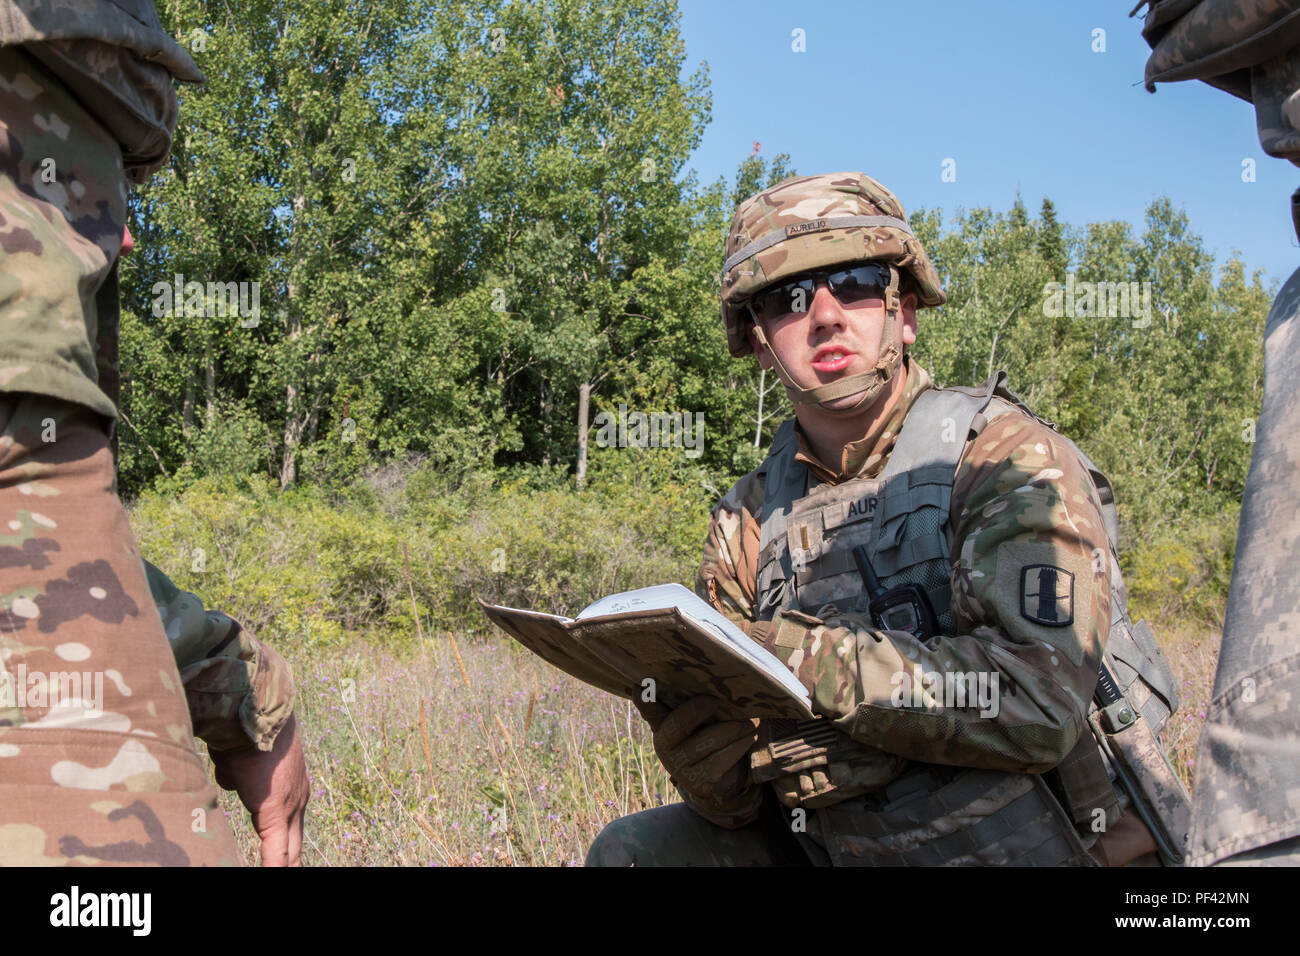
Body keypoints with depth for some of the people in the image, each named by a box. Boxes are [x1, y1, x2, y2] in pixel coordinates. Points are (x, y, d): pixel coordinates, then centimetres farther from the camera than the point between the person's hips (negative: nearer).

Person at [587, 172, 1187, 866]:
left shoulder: (1010, 457, -13)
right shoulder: (748, 522, 3)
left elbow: (1039, 702, -28)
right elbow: (733, 802, -1)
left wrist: (805, 657, -32)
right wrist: (698, 749, -25)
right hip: (835, 847, 4)